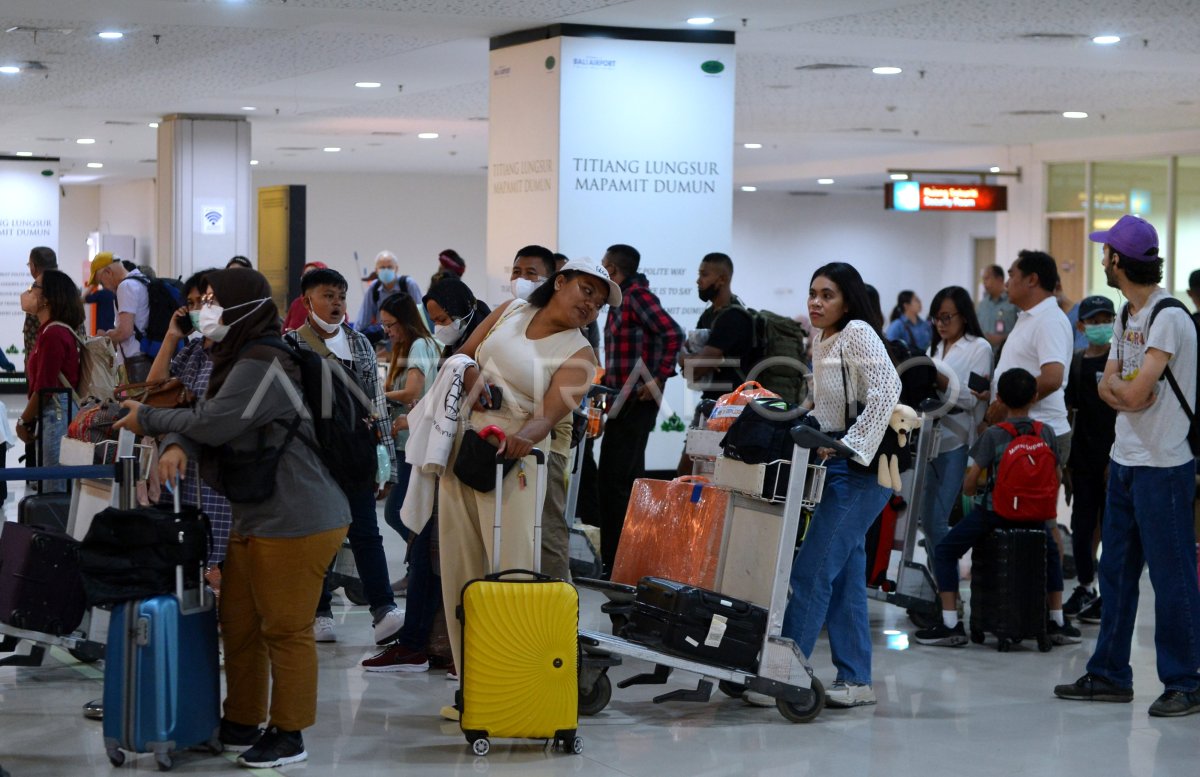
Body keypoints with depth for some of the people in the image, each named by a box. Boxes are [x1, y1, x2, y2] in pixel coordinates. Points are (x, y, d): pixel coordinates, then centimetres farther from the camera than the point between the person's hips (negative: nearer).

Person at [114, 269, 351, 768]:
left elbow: (213, 422, -20)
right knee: (238, 623, 16)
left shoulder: (262, 365, -18)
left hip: (296, 520, -11)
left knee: (285, 629, -1)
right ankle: (242, 724, 29)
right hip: (254, 517, 11)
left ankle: (289, 735, 10)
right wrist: (176, 446, -13)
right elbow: (201, 419, 11)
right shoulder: (237, 360, 15)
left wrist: (146, 419, -6)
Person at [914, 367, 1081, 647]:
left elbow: (969, 483, -10)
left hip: (995, 513, -4)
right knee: (1051, 551, 33)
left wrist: (971, 490, 14)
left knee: (945, 552, 11)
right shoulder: (1046, 433, 1)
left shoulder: (993, 435, -9)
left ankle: (951, 625, 2)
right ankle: (1058, 622, 31)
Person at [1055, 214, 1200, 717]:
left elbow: (1135, 394, -22)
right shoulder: (1126, 315, 13)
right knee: (1115, 571, 13)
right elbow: (1108, 386, 10)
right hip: (1125, 461, 9)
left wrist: (1122, 386, -1)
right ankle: (1110, 675, 21)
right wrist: (1122, 386, -11)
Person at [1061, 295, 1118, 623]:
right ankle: (1085, 587, 20)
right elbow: (1069, 410, 12)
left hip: (1113, 458, -4)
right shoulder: (1076, 363, 8)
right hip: (1083, 457, 4)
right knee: (1082, 524, 8)